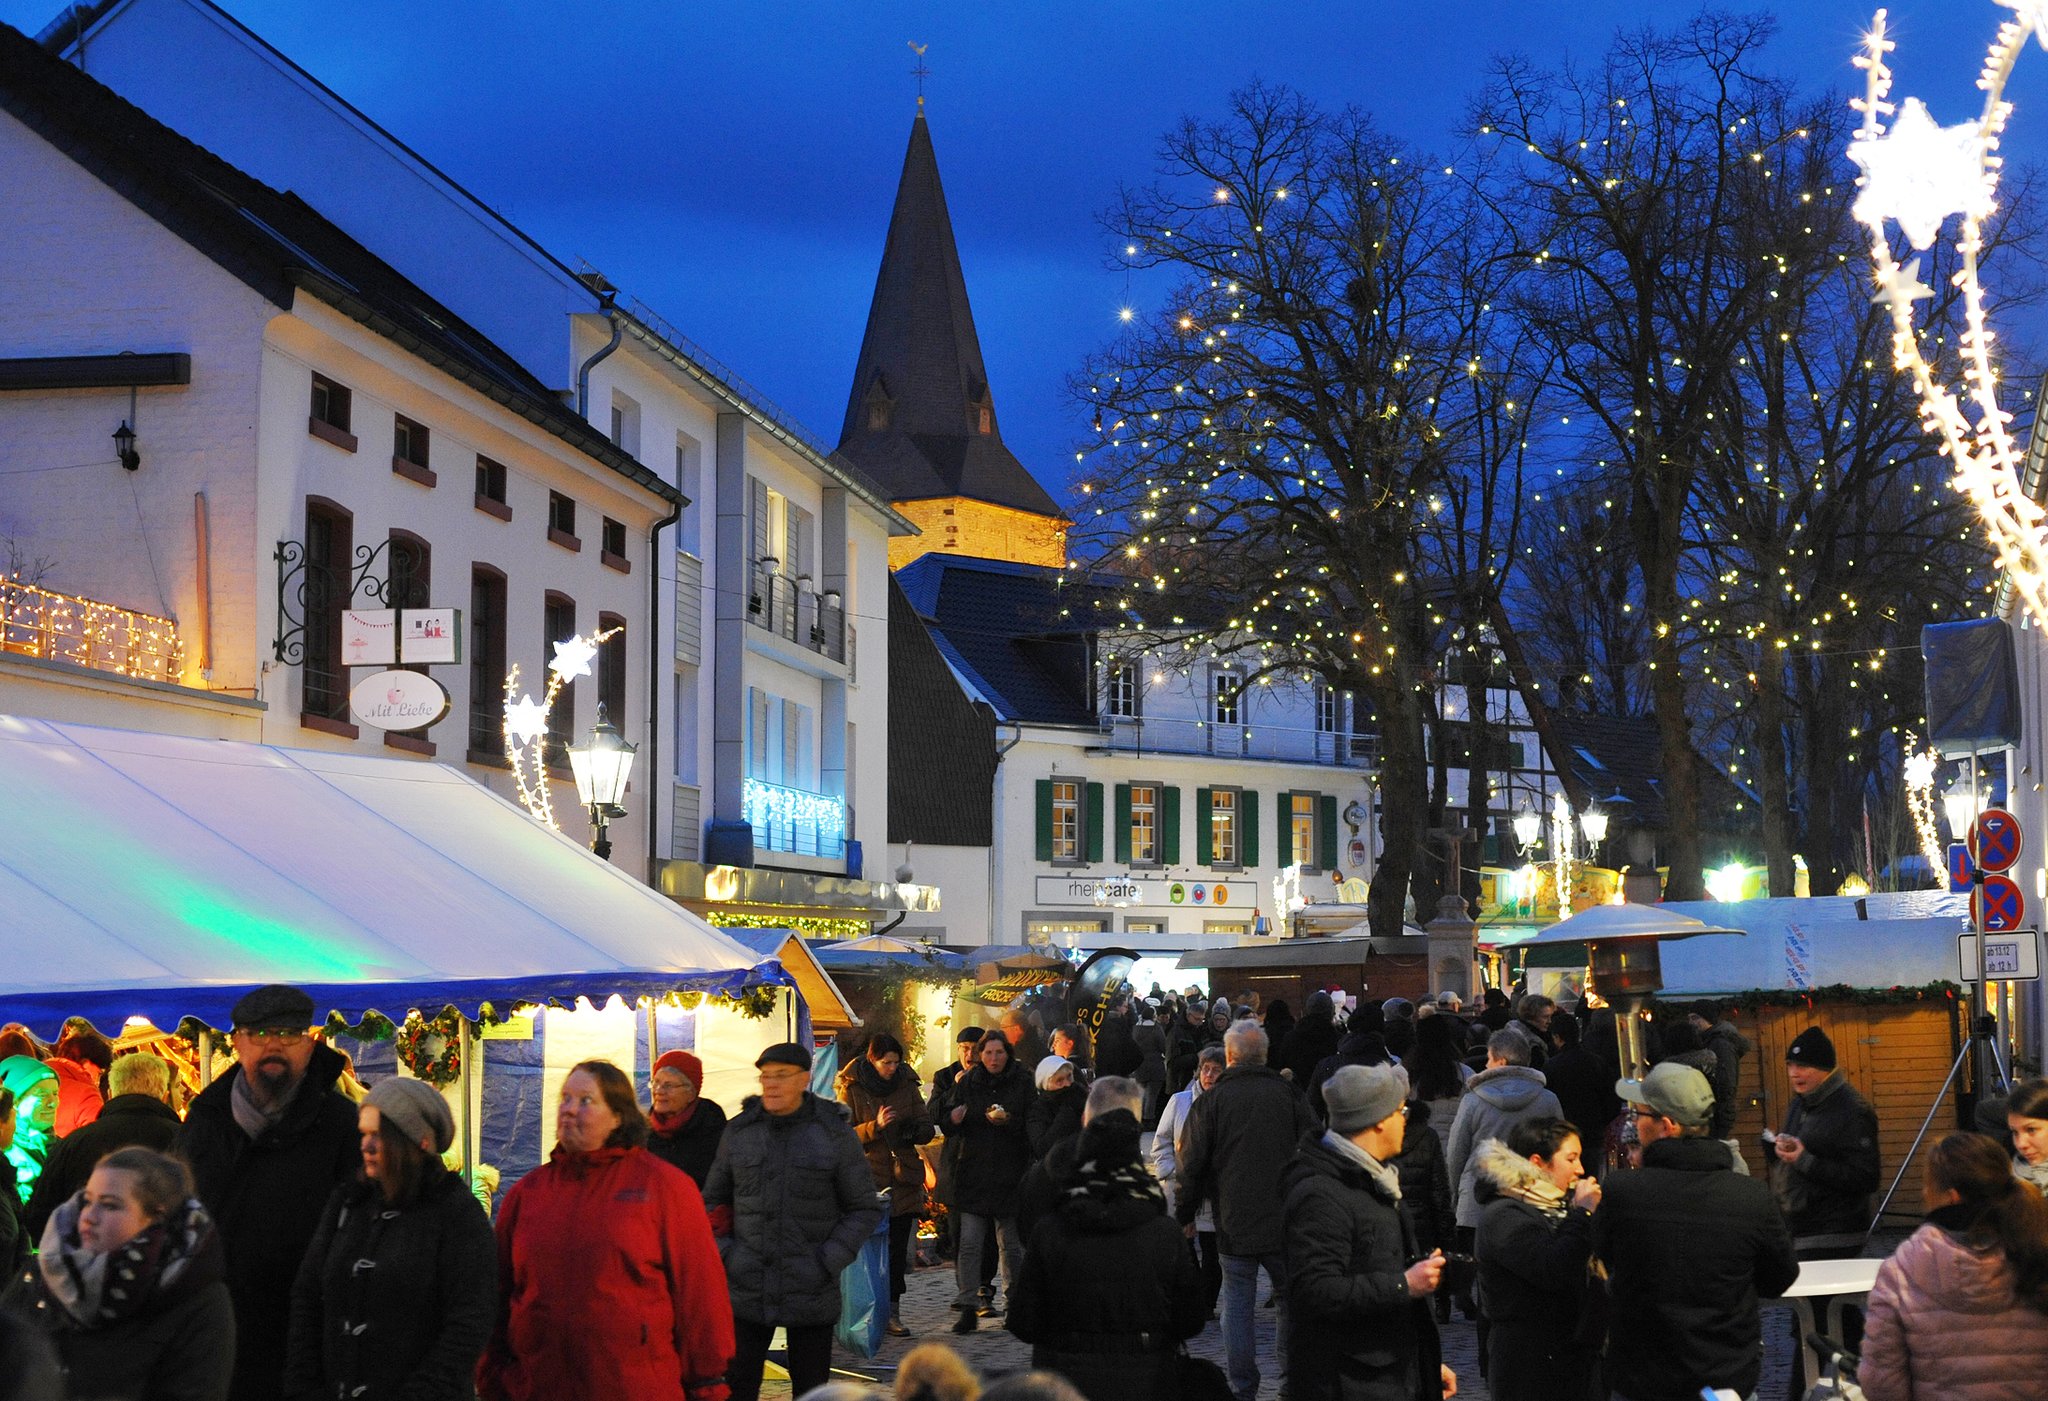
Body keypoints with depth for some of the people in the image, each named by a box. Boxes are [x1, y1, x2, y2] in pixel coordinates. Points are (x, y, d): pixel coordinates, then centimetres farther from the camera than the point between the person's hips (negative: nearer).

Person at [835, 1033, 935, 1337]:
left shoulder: (906, 1085, 10)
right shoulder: (851, 1089, -1)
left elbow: (926, 1128, 12)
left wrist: (911, 1130, -11)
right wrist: (875, 1126, -19)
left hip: (902, 1180, 3)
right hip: (868, 1179, -3)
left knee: (898, 1248, 3)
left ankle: (892, 1312, 8)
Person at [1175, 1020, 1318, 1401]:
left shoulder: (1211, 1101, -3)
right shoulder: (1290, 1095, 1)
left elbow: (1192, 1166, 0)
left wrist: (1185, 1214, 12)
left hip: (1234, 1224, -1)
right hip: (1286, 1223, 1)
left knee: (1238, 1305, 4)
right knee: (1291, 1300, 12)